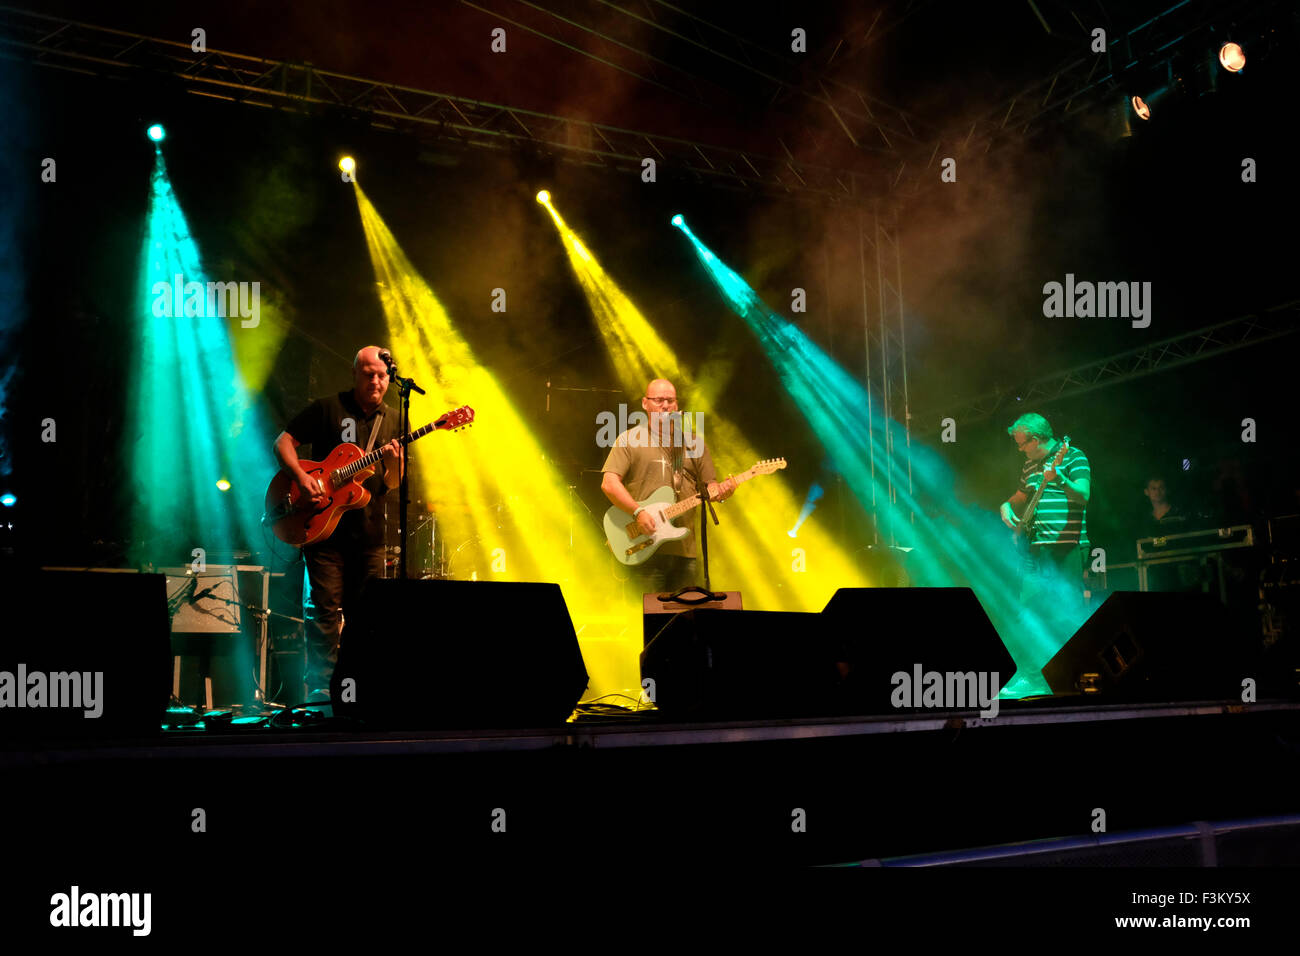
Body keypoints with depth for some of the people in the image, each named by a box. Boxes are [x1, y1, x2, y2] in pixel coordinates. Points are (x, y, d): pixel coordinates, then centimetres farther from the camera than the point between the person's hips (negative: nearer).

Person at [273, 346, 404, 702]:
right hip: (324, 526, -4)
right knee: (325, 611, -6)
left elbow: (392, 485, 7)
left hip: (368, 534, 4)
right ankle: (321, 694, 0)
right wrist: (301, 477, -16)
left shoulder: (392, 420, 11)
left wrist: (394, 465, -15)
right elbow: (283, 441, 0)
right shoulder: (327, 408, 0)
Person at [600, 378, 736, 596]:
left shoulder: (693, 442, 15)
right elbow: (609, 483, -6)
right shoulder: (629, 440, 3)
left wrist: (720, 491, -7)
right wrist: (638, 512, -17)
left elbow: (710, 485, 16)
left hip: (685, 548, 4)